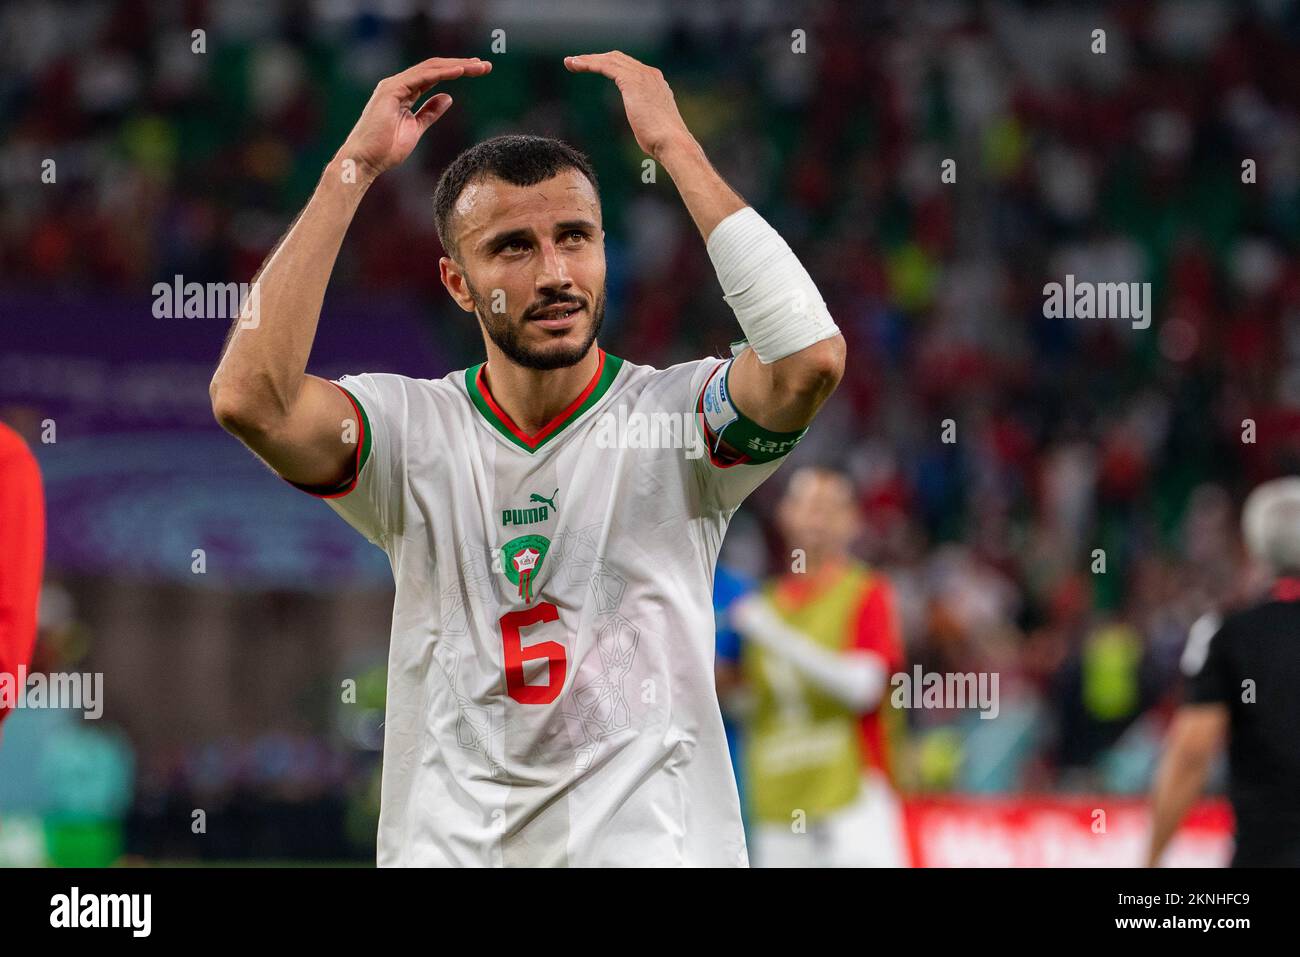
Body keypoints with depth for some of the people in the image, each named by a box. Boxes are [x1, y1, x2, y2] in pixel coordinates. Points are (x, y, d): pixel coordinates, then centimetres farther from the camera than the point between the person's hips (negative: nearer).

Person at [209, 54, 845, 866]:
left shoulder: (678, 418, 2)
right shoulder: (414, 431, 6)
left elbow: (812, 359, -17)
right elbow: (250, 398, -11)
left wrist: (674, 145, -10)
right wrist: (355, 166, -8)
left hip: (655, 844, -3)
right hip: (448, 845, 3)